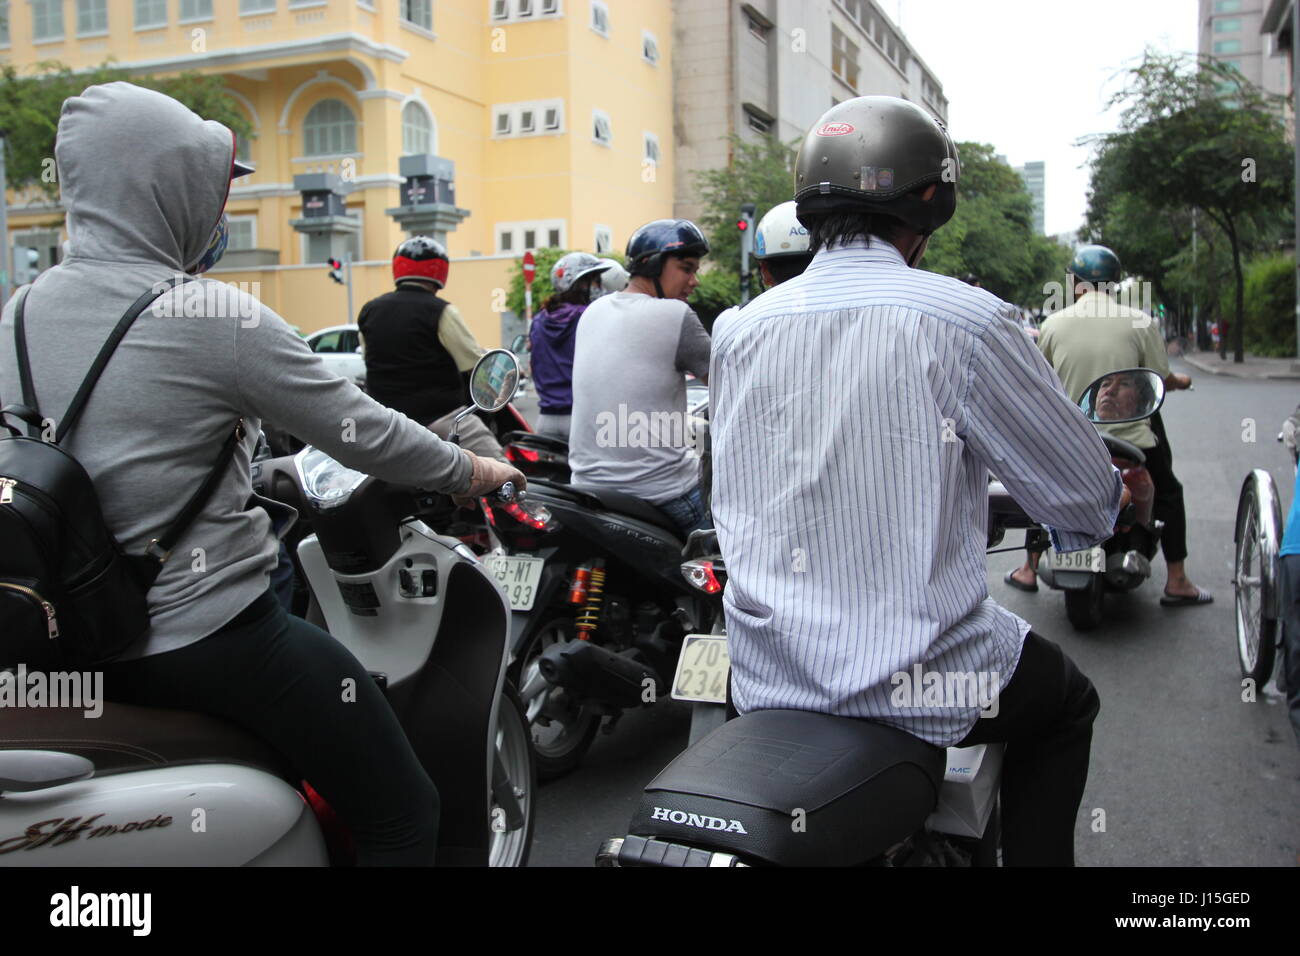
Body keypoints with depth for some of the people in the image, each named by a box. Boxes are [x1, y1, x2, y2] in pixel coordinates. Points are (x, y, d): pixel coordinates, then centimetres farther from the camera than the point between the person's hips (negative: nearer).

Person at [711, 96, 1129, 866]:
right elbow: (1087, 501, -5)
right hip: (916, 685, -5)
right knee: (1068, 703, 26)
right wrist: (1108, 499, 20)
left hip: (764, 680, 5)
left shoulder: (737, 330, 1)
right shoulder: (965, 319, -14)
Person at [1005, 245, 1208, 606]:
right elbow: (1160, 379, -2)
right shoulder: (1139, 322, -8)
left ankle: (1029, 570, 28)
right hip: (1129, 436, -1)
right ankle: (1176, 583, 21)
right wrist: (1181, 381, 21)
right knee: (1168, 494, 20)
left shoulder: (1053, 324, -2)